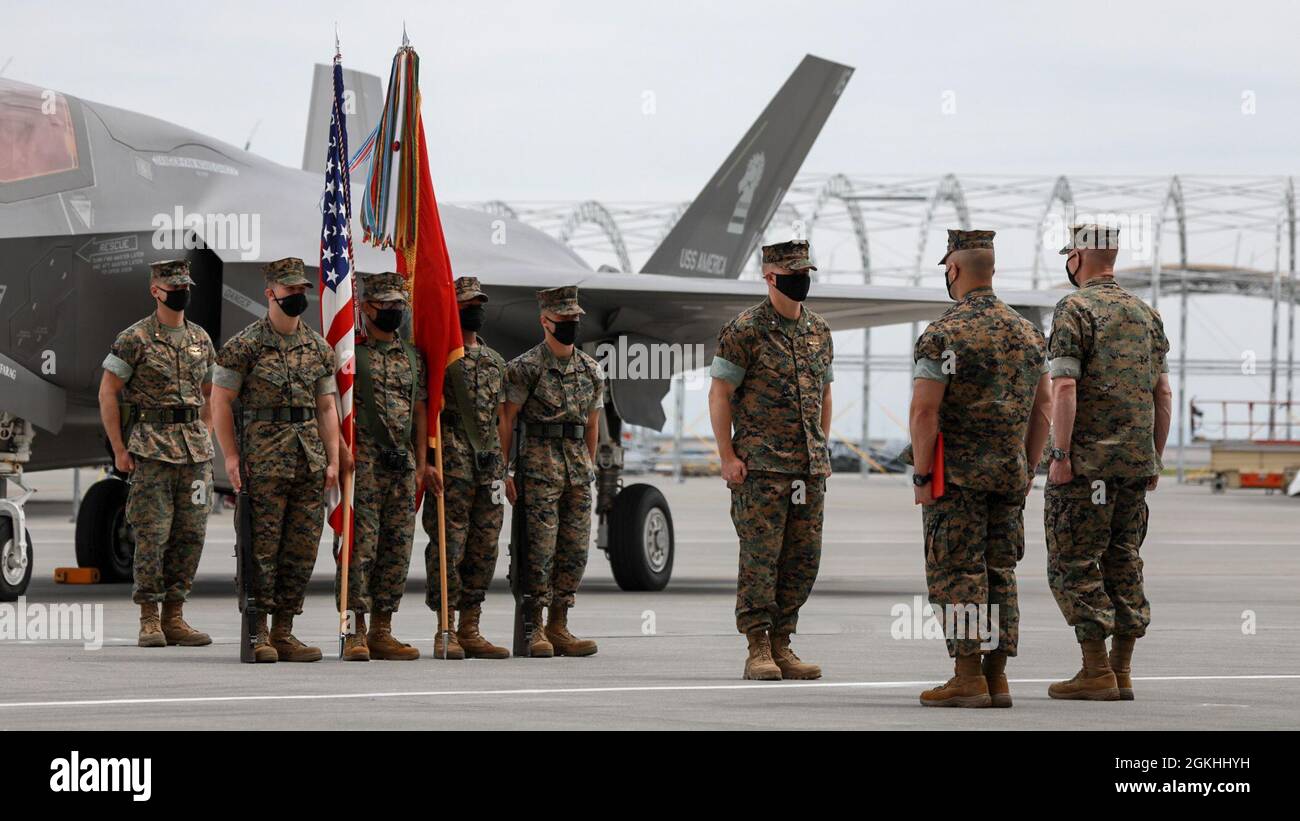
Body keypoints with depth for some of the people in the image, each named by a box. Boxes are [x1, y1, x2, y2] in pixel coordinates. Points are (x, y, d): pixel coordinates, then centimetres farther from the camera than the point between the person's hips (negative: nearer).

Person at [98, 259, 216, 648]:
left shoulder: (201, 339, 12)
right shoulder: (134, 339, -5)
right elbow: (107, 393, -4)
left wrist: (205, 439, 11)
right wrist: (119, 450, -7)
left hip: (195, 451, 5)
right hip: (151, 450, -5)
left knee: (191, 534, 3)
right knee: (153, 535, -6)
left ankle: (174, 617, 10)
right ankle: (149, 620, 0)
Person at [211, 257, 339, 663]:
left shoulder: (319, 347, 13)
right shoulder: (244, 345, -3)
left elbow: (326, 407, 15)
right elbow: (220, 402, -2)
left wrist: (333, 460, 7)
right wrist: (232, 456, -9)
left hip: (311, 462, 5)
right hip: (263, 459, -5)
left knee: (302, 551, 5)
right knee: (262, 548, -5)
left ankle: (284, 632, 11)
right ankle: (257, 633, 0)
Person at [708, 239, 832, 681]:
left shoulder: (819, 331, 13)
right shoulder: (744, 330, -6)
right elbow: (720, 393, -6)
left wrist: (822, 450, 15)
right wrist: (728, 456, -10)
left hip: (809, 466, 6)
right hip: (760, 465, -6)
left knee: (803, 557, 6)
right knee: (761, 555, -6)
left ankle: (781, 644, 13)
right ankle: (758, 650, -2)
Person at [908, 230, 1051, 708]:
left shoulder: (943, 335, -11)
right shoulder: (1027, 333, 10)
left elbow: (925, 411, -16)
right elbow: (1043, 408, 13)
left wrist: (922, 475, -10)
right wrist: (1028, 469, 18)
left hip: (956, 473, -6)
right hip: (1009, 472, 6)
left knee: (957, 574, -3)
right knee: (1000, 574, 10)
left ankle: (968, 678, -6)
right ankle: (996, 677, 9)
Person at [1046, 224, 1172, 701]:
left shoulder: (1075, 310, -8)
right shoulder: (1145, 314, 13)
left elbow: (1065, 388, -16)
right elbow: (1164, 392, 14)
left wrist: (1061, 456, -15)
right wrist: (1156, 457, 19)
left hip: (1088, 460, -7)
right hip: (1137, 461, 7)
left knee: (1073, 563, -2)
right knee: (1123, 563, 11)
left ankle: (1096, 672, -7)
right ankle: (1121, 673, 10)